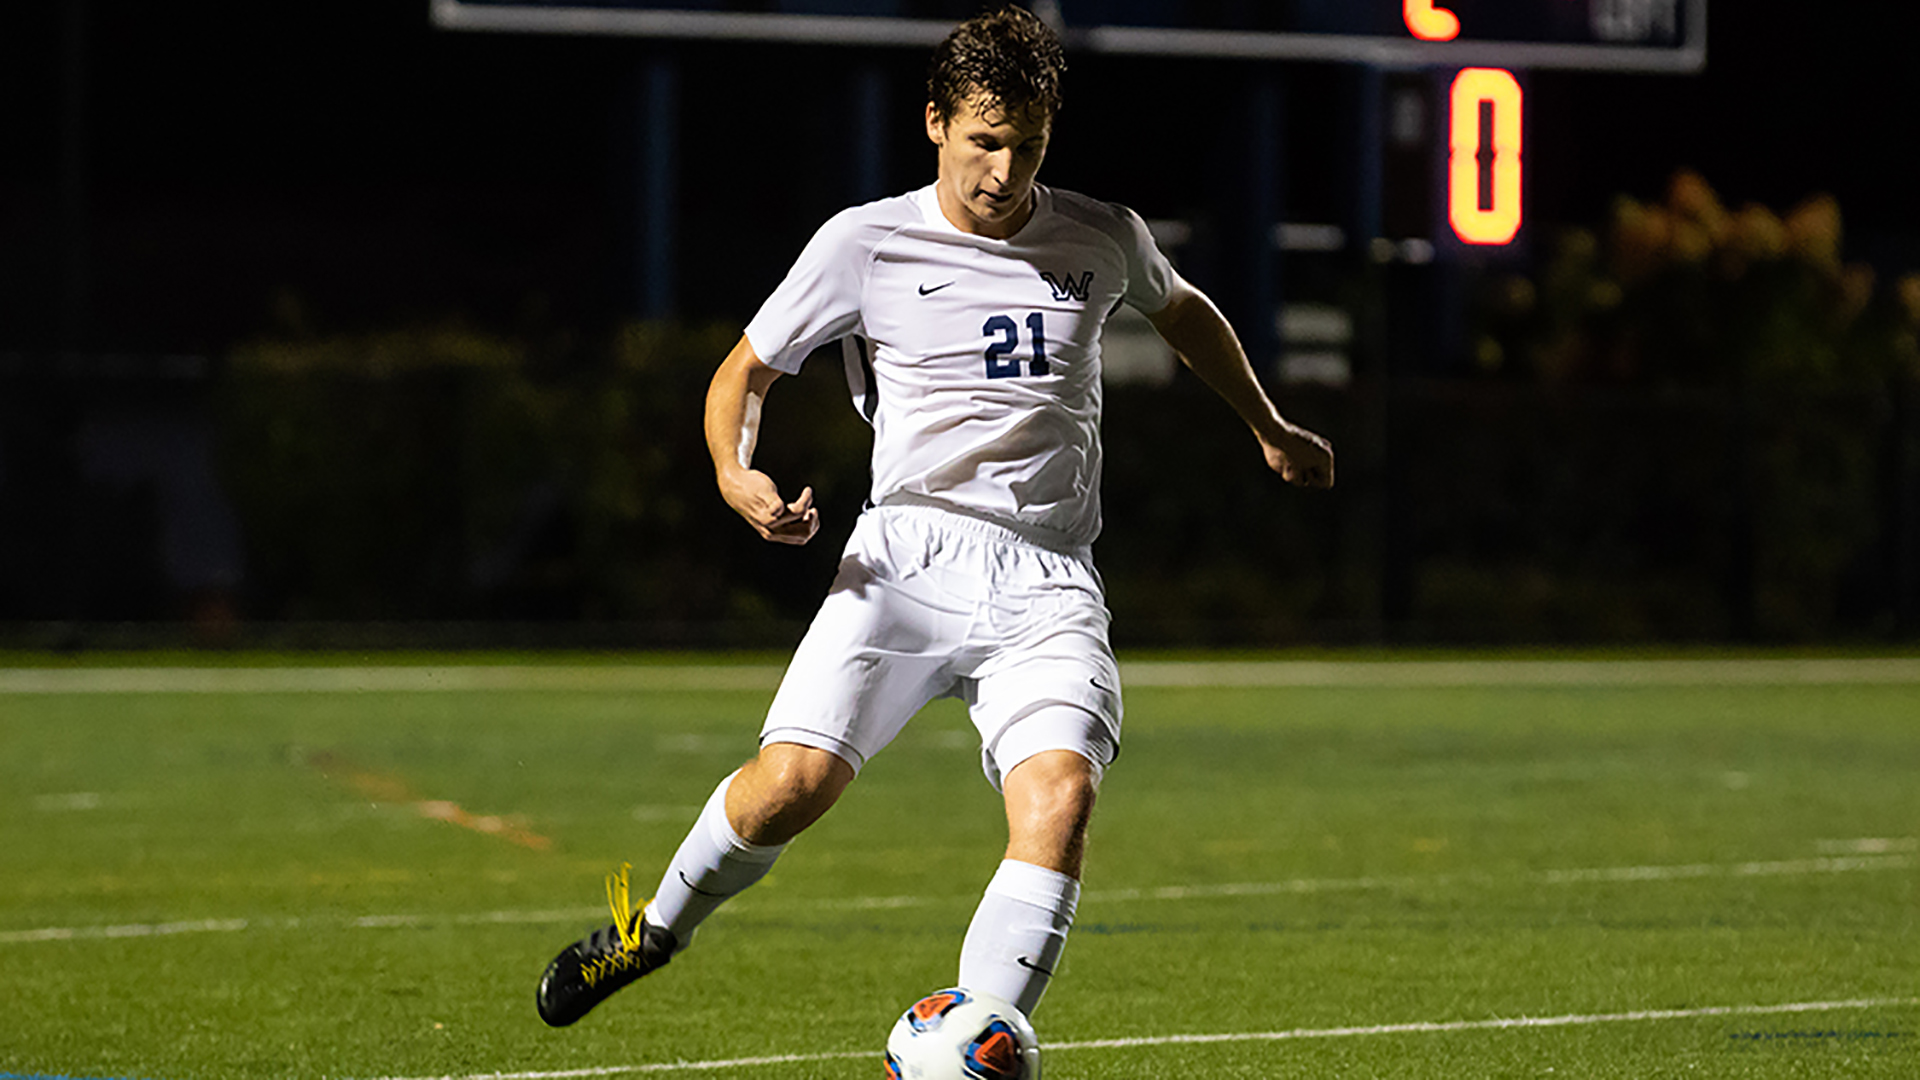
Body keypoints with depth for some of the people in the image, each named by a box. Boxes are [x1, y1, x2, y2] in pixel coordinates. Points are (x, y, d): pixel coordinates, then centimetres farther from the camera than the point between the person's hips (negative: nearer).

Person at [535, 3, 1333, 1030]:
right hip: (908, 554, -2)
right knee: (794, 782, -21)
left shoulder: (1107, 241, 10)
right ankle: (654, 930, 10)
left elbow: (1183, 311, 33)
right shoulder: (865, 243, 3)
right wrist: (734, 473, -10)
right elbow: (744, 371, 11)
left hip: (1049, 584, 2)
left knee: (1060, 795, -25)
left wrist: (1269, 431, 41)